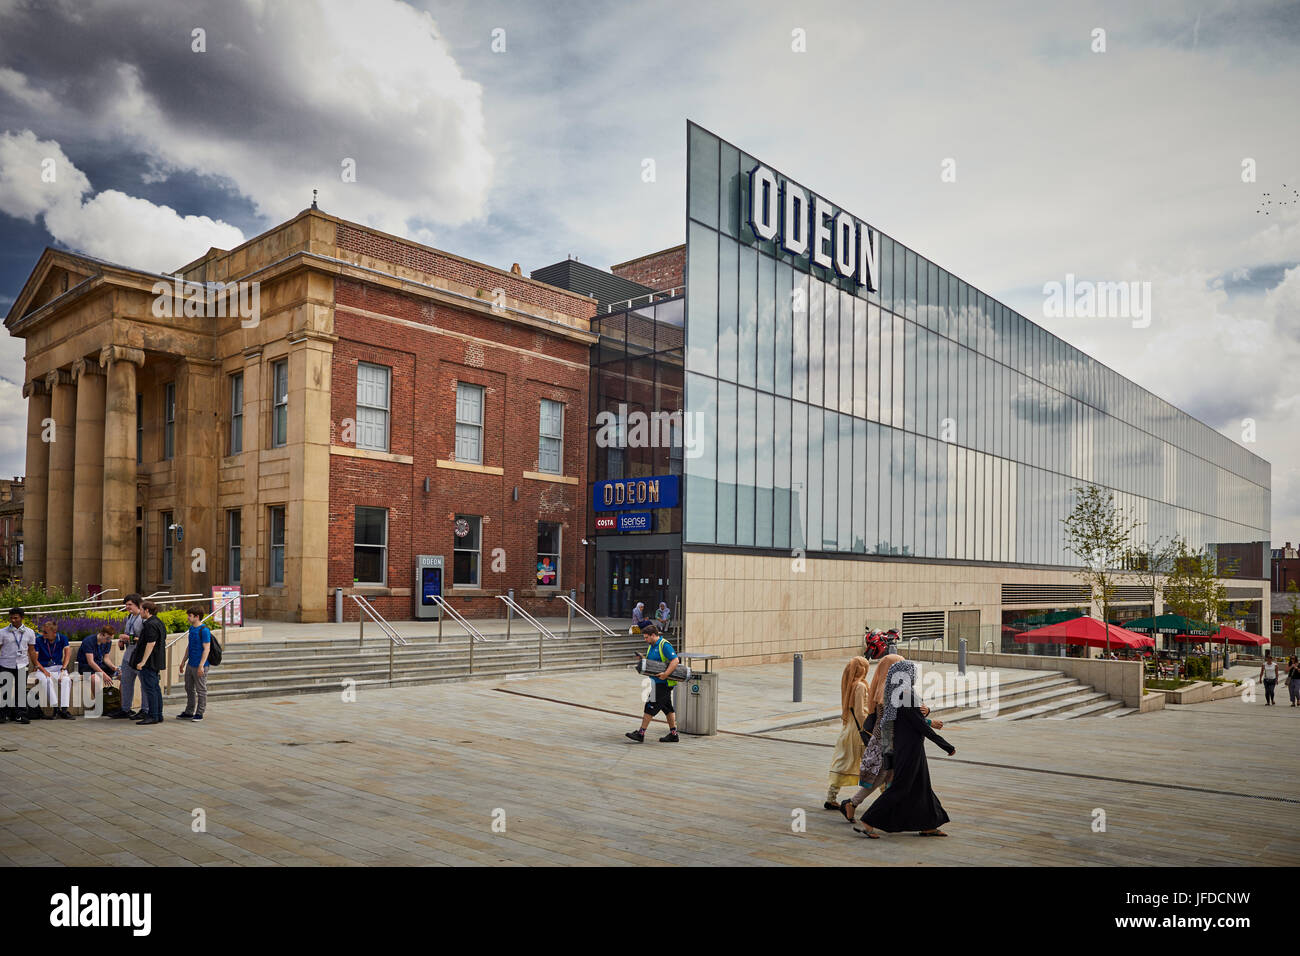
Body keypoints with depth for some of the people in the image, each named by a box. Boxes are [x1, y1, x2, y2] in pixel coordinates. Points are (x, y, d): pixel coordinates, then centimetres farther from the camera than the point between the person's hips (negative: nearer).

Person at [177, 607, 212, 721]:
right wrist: (184, 661, 21)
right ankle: (189, 712, 27)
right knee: (189, 689, 16)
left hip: (199, 666, -9)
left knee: (201, 690, 2)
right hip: (190, 665, 9)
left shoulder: (204, 630, -16)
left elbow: (206, 649, -19)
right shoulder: (191, 628, 10)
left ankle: (199, 713, 10)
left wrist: (201, 666, -22)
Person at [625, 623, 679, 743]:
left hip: (662, 684, -10)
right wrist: (642, 660, 2)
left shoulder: (664, 645, -16)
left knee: (650, 707, -7)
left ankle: (641, 734, -3)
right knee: (667, 708, 13)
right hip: (657, 682, 10)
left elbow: (675, 661, -23)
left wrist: (665, 674, -30)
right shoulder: (652, 646, 14)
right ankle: (673, 734, 18)